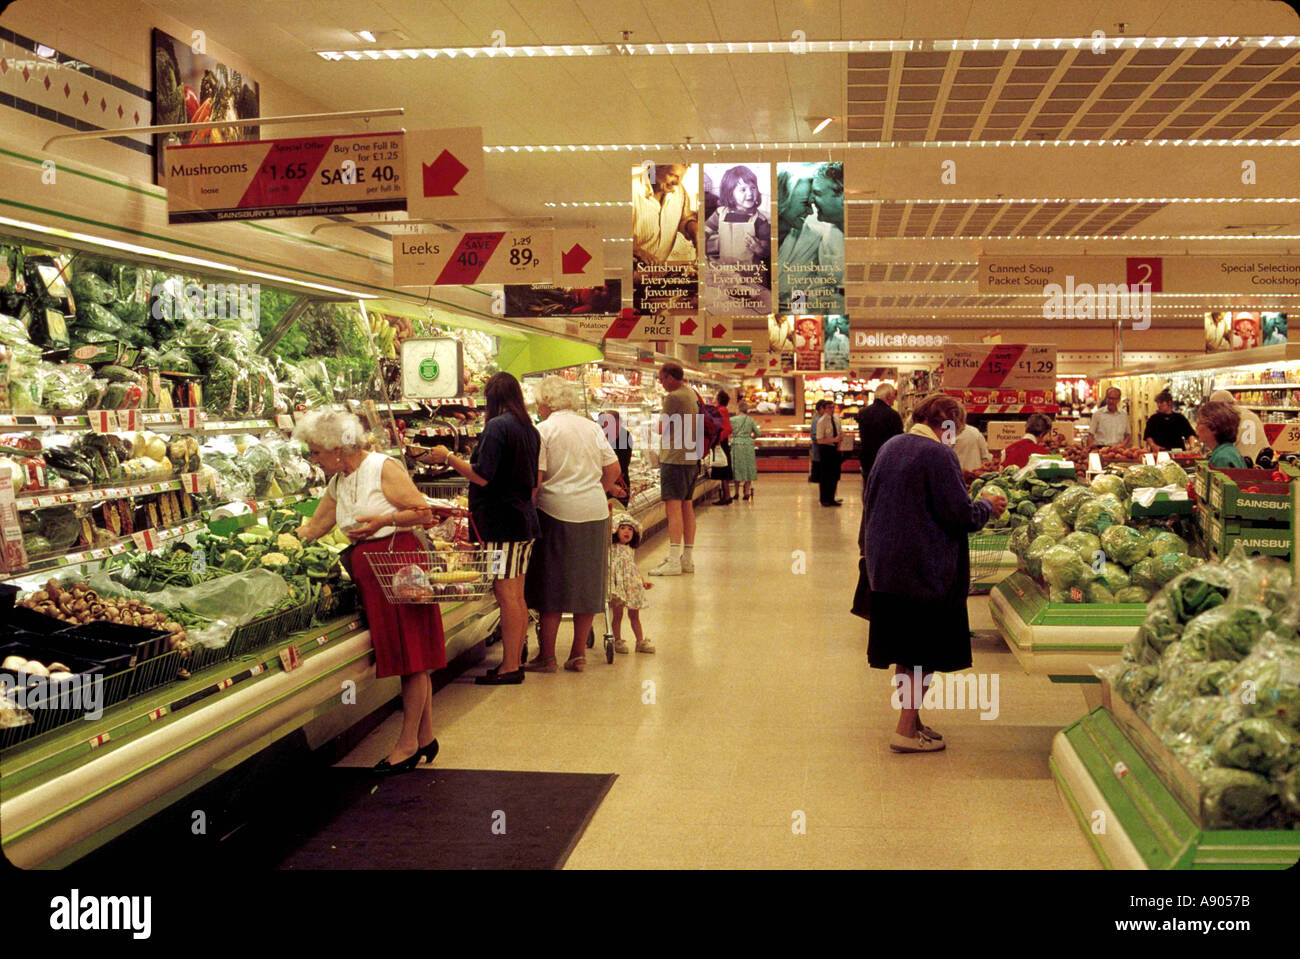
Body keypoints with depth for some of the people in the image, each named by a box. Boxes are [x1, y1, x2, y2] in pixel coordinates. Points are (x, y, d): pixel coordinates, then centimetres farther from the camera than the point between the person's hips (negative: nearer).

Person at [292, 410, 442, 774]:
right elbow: (313, 528, 25)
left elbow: (425, 513, -8)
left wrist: (384, 519, -17)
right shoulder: (338, 484, 16)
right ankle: (425, 736, 17)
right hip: (369, 570, 8)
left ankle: (408, 742, 4)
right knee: (407, 657, 10)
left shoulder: (383, 468, -7)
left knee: (412, 655, -2)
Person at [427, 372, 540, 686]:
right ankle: (516, 661, 19)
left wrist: (448, 457, -8)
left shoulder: (497, 426, -13)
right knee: (517, 595, 13)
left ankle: (509, 667, -1)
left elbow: (482, 477, -19)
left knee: (505, 594, -5)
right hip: (525, 520, 9)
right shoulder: (530, 430, 12)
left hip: (501, 522, -9)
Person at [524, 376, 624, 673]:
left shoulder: (544, 430, -6)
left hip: (556, 512, -5)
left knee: (552, 585, 3)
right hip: (595, 514, 5)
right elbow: (613, 468, 9)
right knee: (587, 584, 11)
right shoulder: (592, 427, 10)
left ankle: (547, 656, 9)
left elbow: (536, 479, -12)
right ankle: (578, 654, 16)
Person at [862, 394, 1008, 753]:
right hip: (925, 570, -8)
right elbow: (960, 515, -17)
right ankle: (907, 731, 6)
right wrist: (986, 506, 3)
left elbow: (871, 500, 18)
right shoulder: (938, 454, -16)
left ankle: (910, 720, 27)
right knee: (925, 654, 3)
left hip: (886, 566, 8)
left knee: (903, 649, 17)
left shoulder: (890, 447, 8)